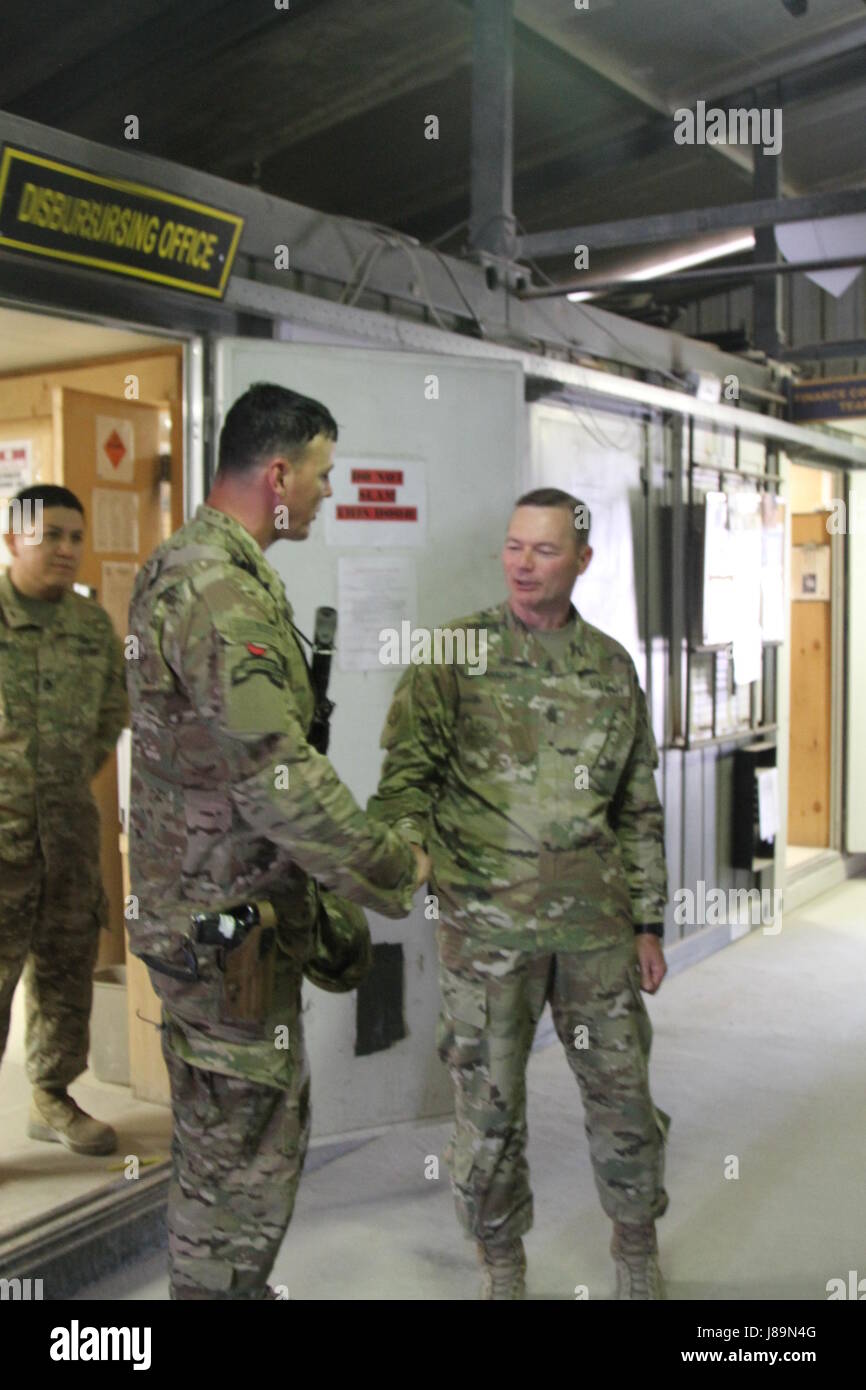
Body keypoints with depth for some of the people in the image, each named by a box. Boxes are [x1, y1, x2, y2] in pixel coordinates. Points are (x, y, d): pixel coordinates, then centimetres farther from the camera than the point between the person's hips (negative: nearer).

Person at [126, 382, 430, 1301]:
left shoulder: (180, 565, 11)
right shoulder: (222, 593, -23)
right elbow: (281, 776, -28)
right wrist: (394, 872, -15)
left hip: (198, 905, 11)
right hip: (229, 923, -11)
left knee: (223, 1136, 24)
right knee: (245, 1153, 3)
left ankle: (220, 1283, 41)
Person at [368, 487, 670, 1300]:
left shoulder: (612, 667, 7)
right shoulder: (454, 654, -2)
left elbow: (639, 807, 12)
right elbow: (407, 775, -7)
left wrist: (648, 920, 10)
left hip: (596, 925, 3)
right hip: (486, 926, -2)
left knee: (622, 1094, 12)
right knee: (488, 1102, 9)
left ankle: (638, 1249, 37)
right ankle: (501, 1263, 33)